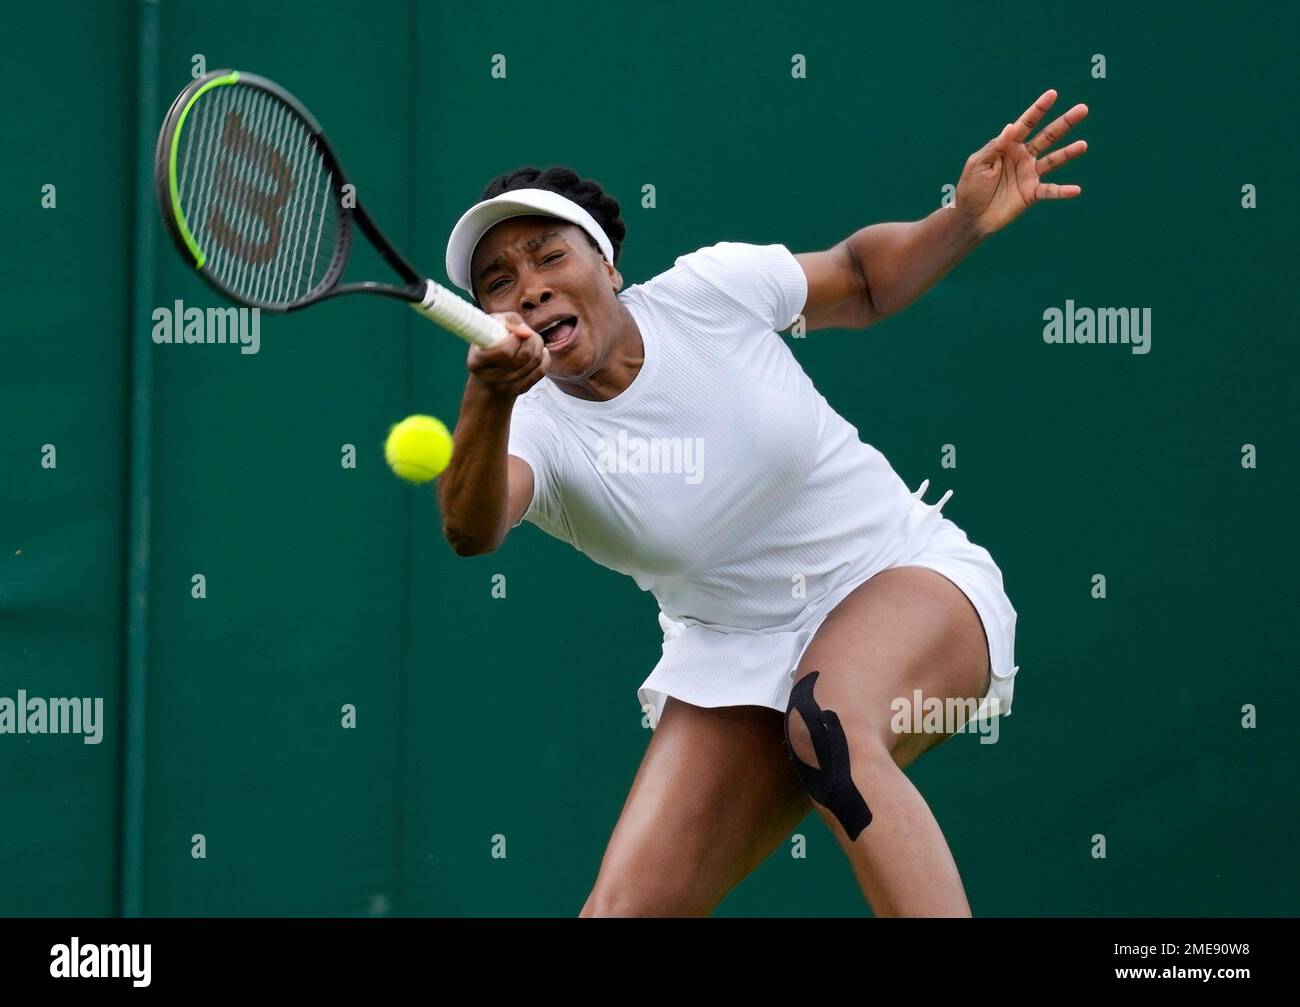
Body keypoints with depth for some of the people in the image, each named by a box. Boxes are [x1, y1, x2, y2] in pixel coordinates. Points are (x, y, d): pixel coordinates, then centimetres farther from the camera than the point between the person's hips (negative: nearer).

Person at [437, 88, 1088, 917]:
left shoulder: (708, 290, -10)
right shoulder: (537, 433, -13)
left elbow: (862, 280, 11)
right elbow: (471, 531, -38)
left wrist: (969, 218, -7)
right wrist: (488, 398, -57)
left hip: (907, 578, -2)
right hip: (736, 655, 2)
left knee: (826, 721, -36)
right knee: (628, 908, -12)